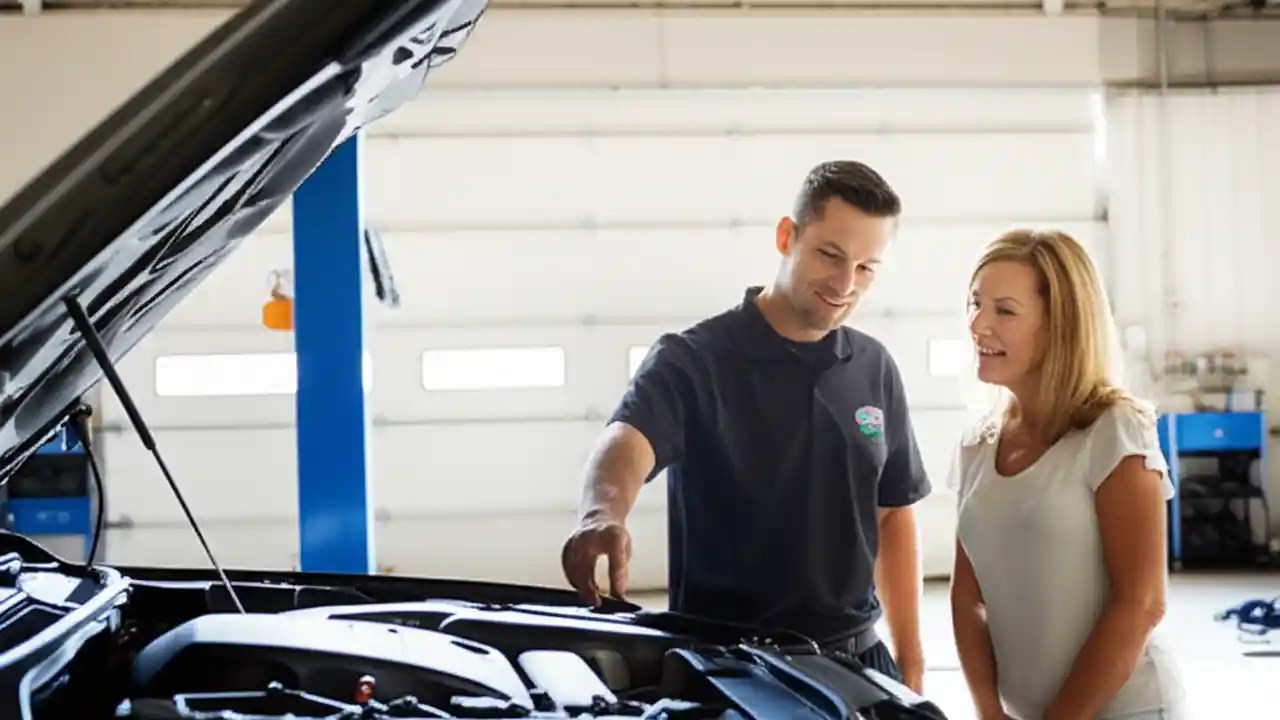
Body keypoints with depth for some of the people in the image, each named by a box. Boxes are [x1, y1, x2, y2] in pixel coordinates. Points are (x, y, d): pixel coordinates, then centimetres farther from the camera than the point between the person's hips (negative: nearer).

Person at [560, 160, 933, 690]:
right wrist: (602, 515, -52)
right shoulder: (694, 360, -11)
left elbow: (894, 517, 12)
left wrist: (910, 660, 8)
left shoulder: (875, 370, 6)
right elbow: (626, 442, -30)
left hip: (854, 659, 5)